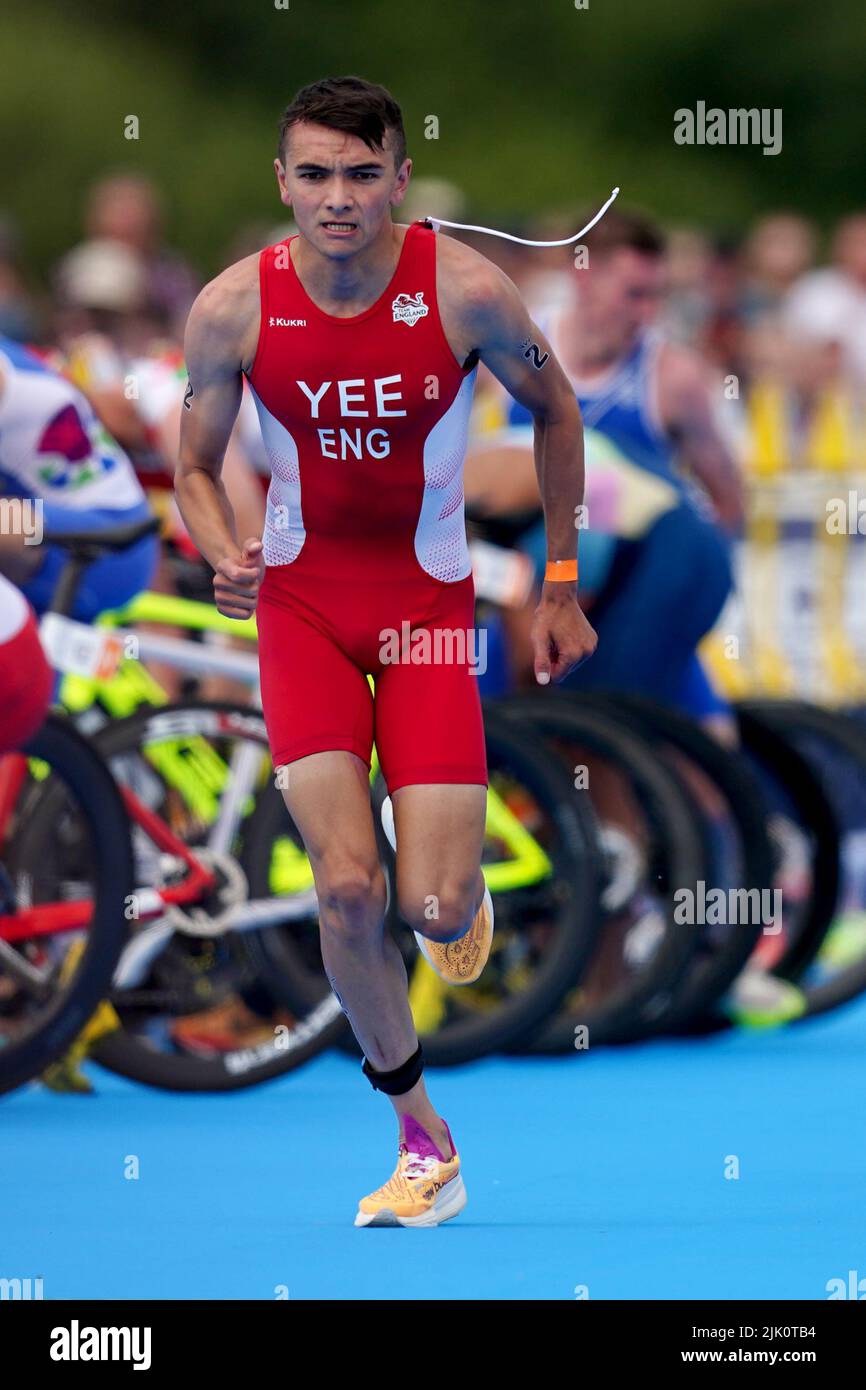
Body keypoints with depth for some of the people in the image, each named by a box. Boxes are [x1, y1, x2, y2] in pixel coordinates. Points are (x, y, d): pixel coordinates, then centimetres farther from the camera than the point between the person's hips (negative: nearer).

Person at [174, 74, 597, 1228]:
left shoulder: (467, 291, -16)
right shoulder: (233, 308, -13)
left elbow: (554, 409, 2)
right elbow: (196, 464, 2)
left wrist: (562, 588, 5)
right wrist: (225, 558, -19)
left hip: (429, 600, -1)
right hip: (301, 598, 1)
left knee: (435, 908, -9)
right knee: (346, 888, -13)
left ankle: (463, 892, 32)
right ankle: (423, 1135, 6)